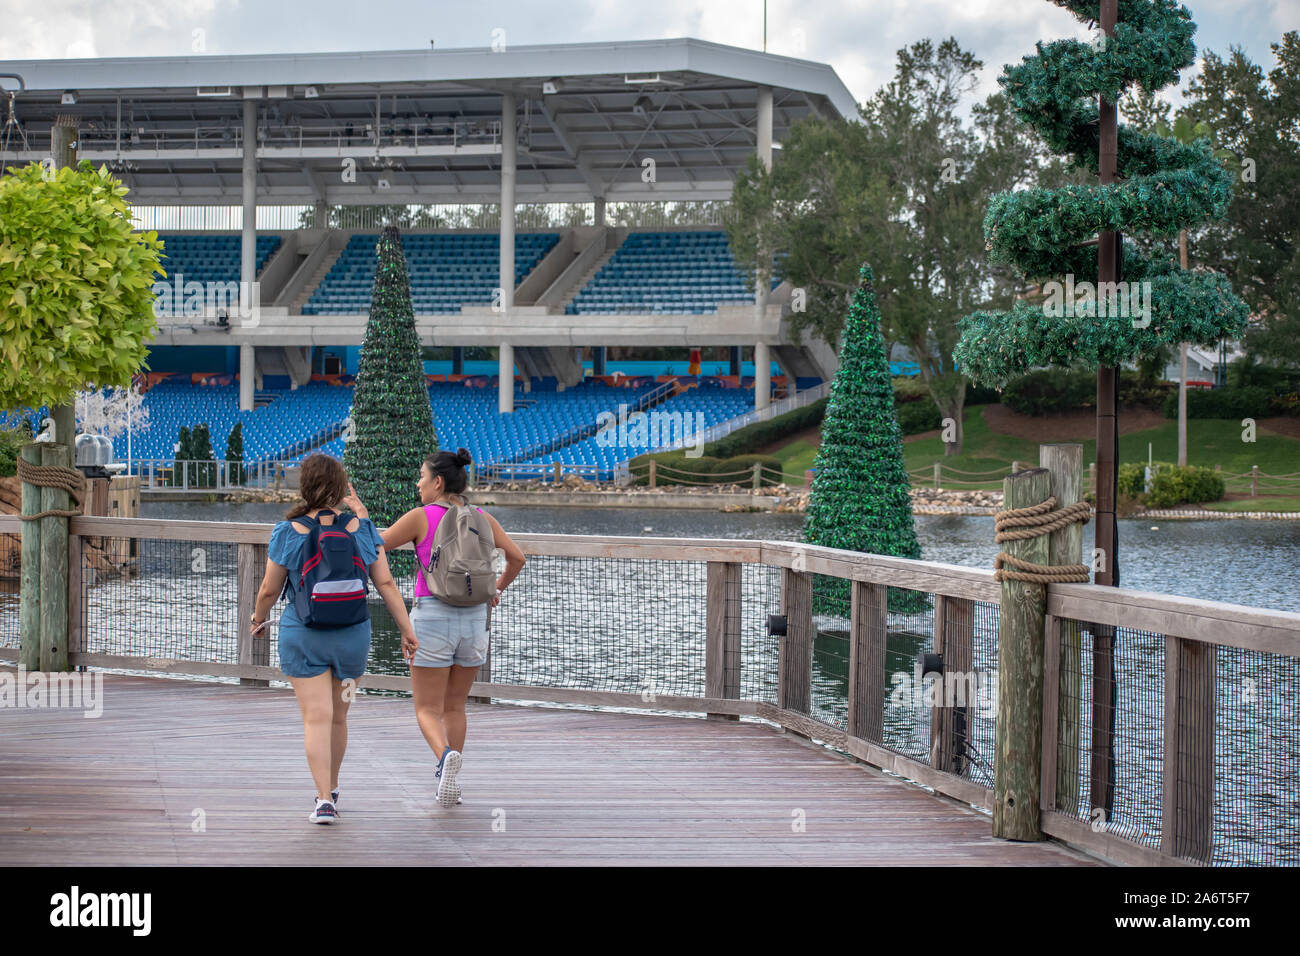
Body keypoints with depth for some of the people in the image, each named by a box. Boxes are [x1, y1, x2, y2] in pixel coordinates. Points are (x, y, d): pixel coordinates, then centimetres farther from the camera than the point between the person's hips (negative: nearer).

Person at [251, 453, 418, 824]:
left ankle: (324, 801, -11)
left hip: (302, 635, -2)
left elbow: (269, 589, -1)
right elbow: (386, 584, -2)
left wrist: (259, 616, 19)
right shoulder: (361, 529, -3)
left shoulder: (288, 533, -8)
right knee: (338, 717, 18)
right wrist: (407, 630, 3)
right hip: (353, 634, 3)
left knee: (317, 718, -2)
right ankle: (331, 789, 35)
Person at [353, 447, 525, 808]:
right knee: (455, 707, 18)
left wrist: (360, 518, 12)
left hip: (432, 617, -4)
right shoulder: (482, 518, 4)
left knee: (428, 709, 3)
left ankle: (446, 755, -26)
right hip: (474, 617, 4)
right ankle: (449, 784, 17)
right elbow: (517, 557, 6)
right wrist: (497, 589, 21)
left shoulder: (421, 517, -7)